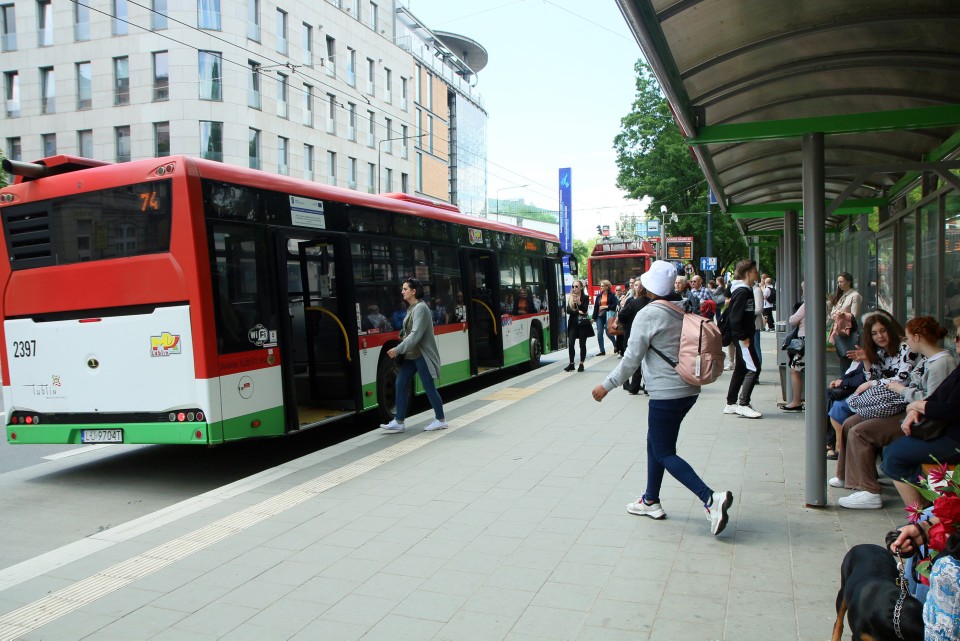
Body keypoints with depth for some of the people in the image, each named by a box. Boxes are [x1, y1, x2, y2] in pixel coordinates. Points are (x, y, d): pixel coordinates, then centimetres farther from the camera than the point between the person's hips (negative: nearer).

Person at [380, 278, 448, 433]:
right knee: (401, 385, 5)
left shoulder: (420, 308, -16)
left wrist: (398, 349, -23)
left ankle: (440, 420, 13)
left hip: (421, 355, -9)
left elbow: (416, 334, -23)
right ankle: (398, 422, 9)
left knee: (429, 387, 0)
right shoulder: (411, 308, 13)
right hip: (410, 355, 9)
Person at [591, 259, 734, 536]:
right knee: (655, 443, 20)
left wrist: (606, 386, -4)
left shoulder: (648, 315, -15)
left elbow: (631, 359, -14)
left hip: (666, 393, -9)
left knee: (664, 453, 0)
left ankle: (711, 498, -11)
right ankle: (651, 501, 29)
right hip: (689, 389, 9)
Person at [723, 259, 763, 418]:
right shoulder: (742, 291, -16)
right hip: (742, 336, -11)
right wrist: (743, 338, -21)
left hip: (743, 336, 11)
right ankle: (743, 404, -8)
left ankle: (731, 404, 20)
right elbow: (735, 317, -22)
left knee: (741, 369, 13)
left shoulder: (746, 290, 15)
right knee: (753, 368, -11)